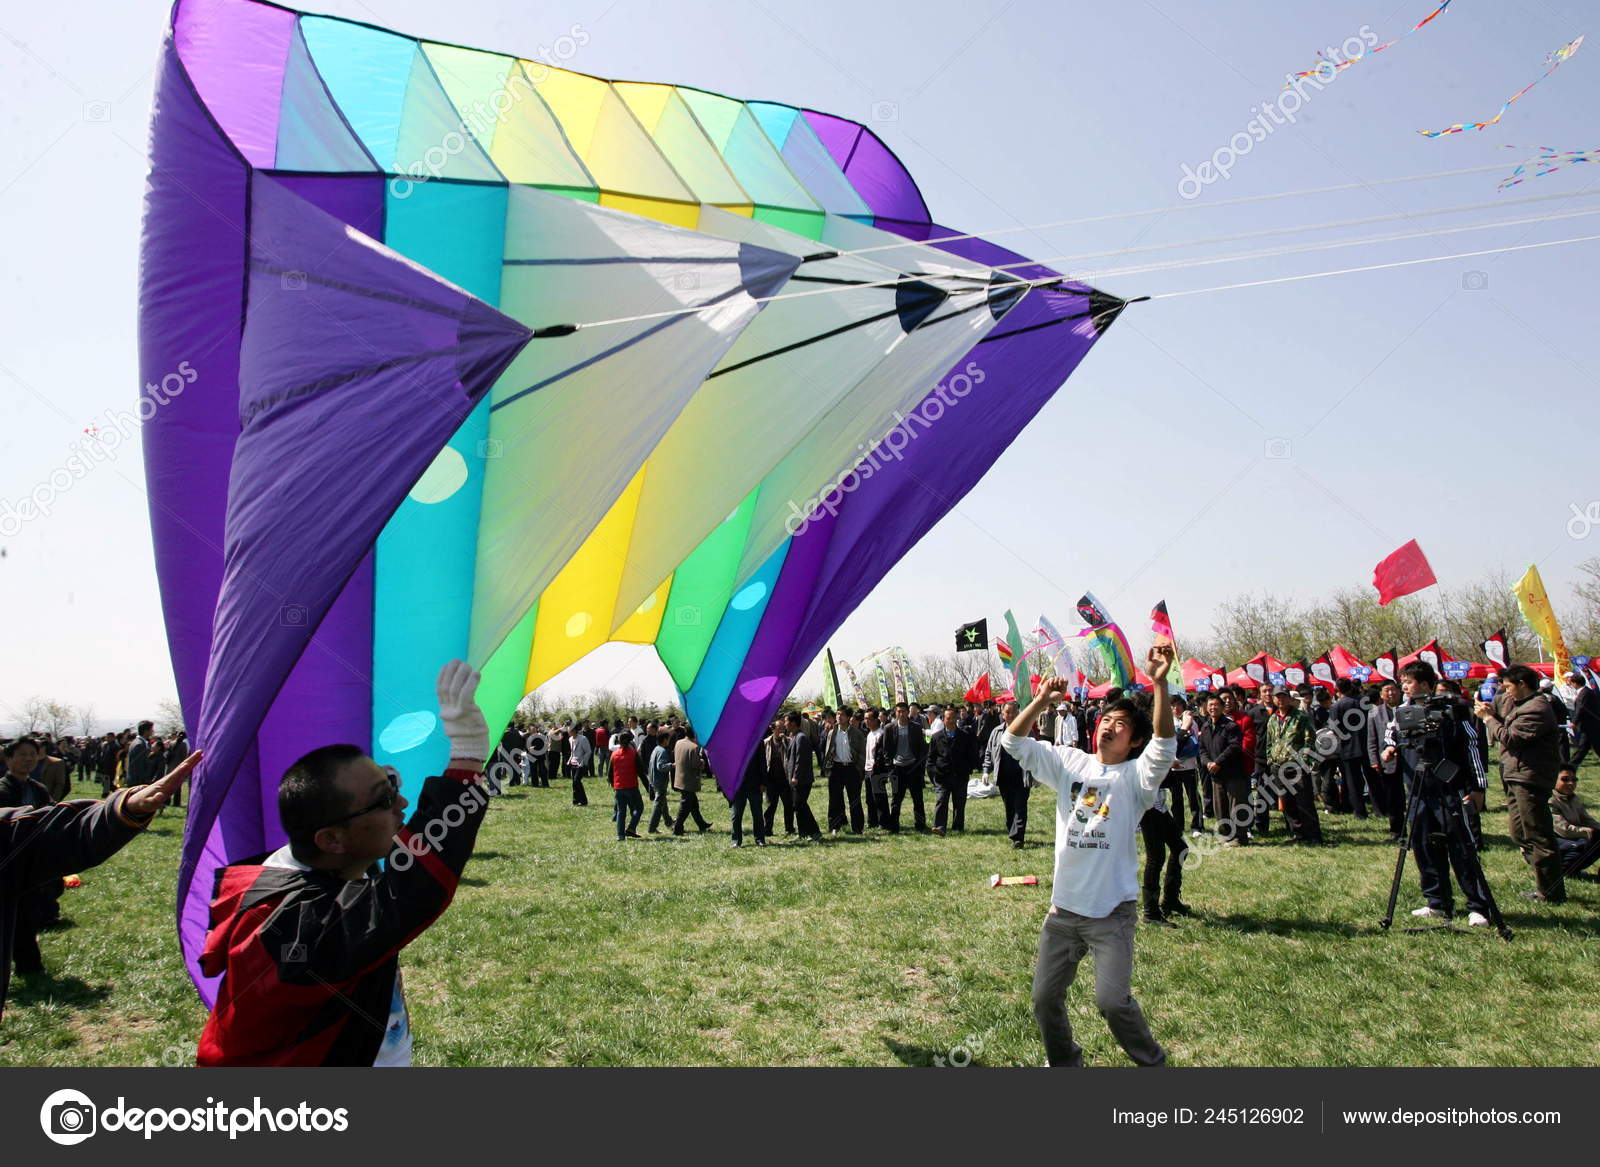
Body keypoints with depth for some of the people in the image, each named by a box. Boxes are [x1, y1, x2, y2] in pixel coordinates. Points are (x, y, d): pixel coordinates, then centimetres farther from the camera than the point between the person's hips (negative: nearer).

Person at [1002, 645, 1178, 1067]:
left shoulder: (1136, 776, -5)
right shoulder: (1070, 762, 6)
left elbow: (1164, 746, -25)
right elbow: (1015, 742, 0)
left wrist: (1160, 684, -36)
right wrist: (1042, 701, -16)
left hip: (1112, 913, -4)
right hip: (1063, 908, 4)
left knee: (1112, 1000, -14)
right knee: (1045, 999, 10)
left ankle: (1152, 1061, 14)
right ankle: (1065, 1061, 37)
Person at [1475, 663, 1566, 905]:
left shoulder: (1536, 709, -16)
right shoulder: (1515, 703, 16)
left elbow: (1510, 738, -19)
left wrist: (1488, 718, -8)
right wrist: (1491, 712, 1)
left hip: (1529, 778, -11)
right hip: (1516, 777, 11)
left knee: (1537, 837, -5)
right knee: (1520, 835, 15)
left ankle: (1551, 893, 1)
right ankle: (1546, 887, 23)